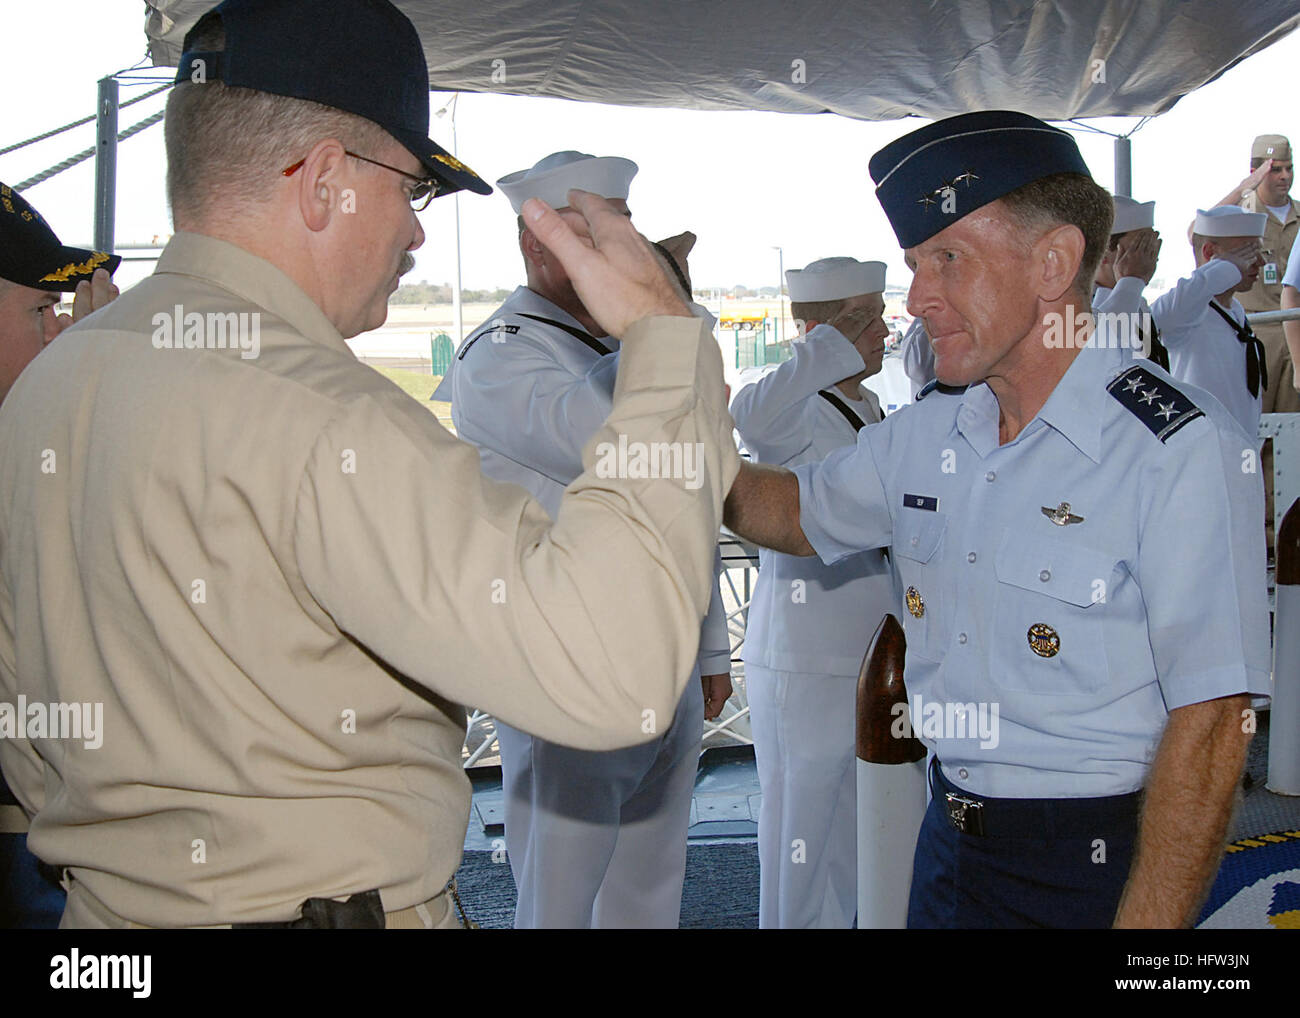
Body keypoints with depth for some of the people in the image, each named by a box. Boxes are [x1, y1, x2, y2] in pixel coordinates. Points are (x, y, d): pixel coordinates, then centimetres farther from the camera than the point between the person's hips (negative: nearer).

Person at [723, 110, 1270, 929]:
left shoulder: (1183, 451, -19)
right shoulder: (923, 437, 3)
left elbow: (1209, 725, -21)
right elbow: (799, 510, 20)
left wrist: (1144, 921, -24)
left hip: (1099, 869, -6)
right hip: (949, 841, 7)